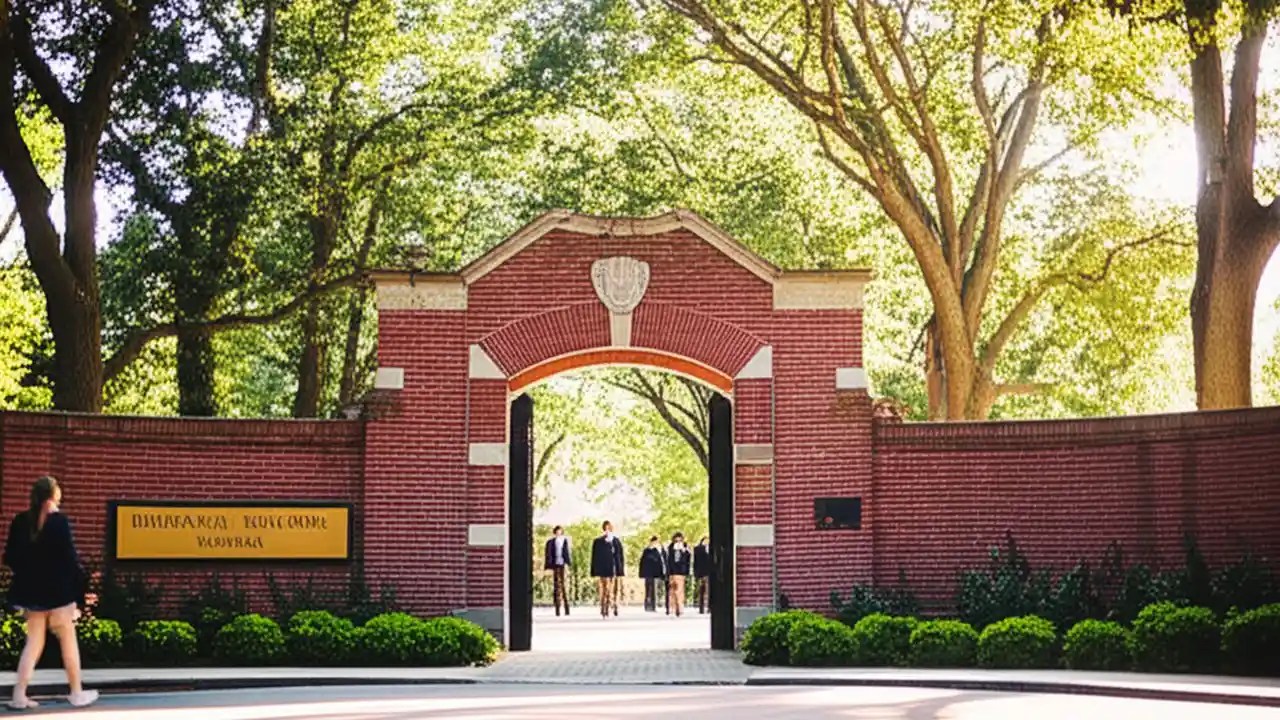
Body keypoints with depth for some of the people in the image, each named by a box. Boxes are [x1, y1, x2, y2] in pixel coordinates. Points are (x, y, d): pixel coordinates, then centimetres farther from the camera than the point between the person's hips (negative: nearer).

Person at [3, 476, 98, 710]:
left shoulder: (20, 521, 2)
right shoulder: (58, 521, -14)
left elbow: (10, 558, 7)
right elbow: (69, 558, -14)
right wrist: (78, 589, -8)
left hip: (31, 592, 5)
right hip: (58, 592, -5)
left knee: (34, 642, 12)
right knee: (68, 641, 8)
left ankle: (19, 695, 4)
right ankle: (77, 693, 15)